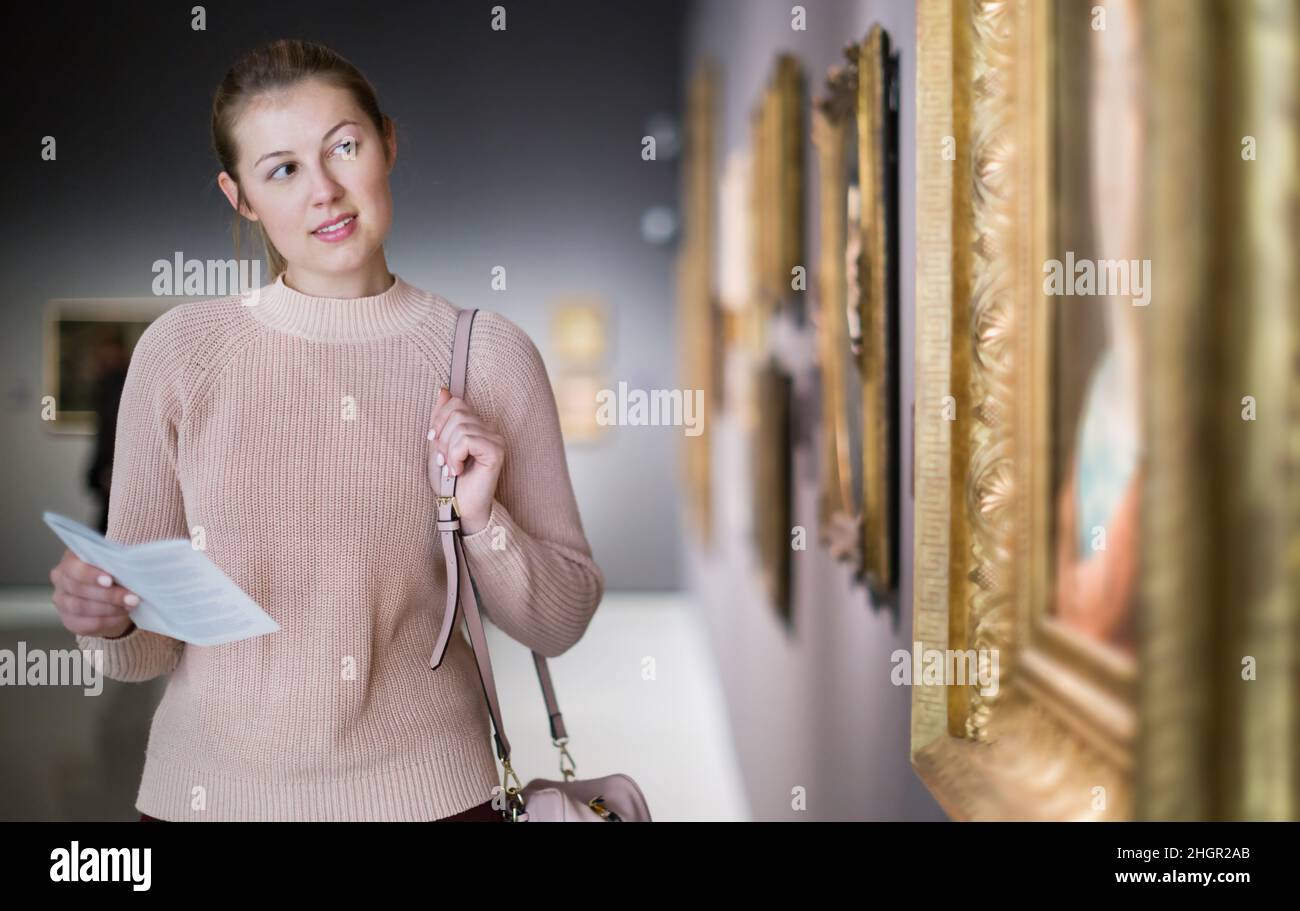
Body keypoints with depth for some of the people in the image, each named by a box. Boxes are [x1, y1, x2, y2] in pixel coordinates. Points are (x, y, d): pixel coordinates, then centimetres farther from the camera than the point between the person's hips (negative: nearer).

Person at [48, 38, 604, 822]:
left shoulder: (492, 355, -4)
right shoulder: (179, 352, -4)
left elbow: (559, 623, 1)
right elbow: (151, 645, 0)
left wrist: (483, 520, -15)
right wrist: (111, 620, -20)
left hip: (426, 788, 0)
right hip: (213, 788, 0)